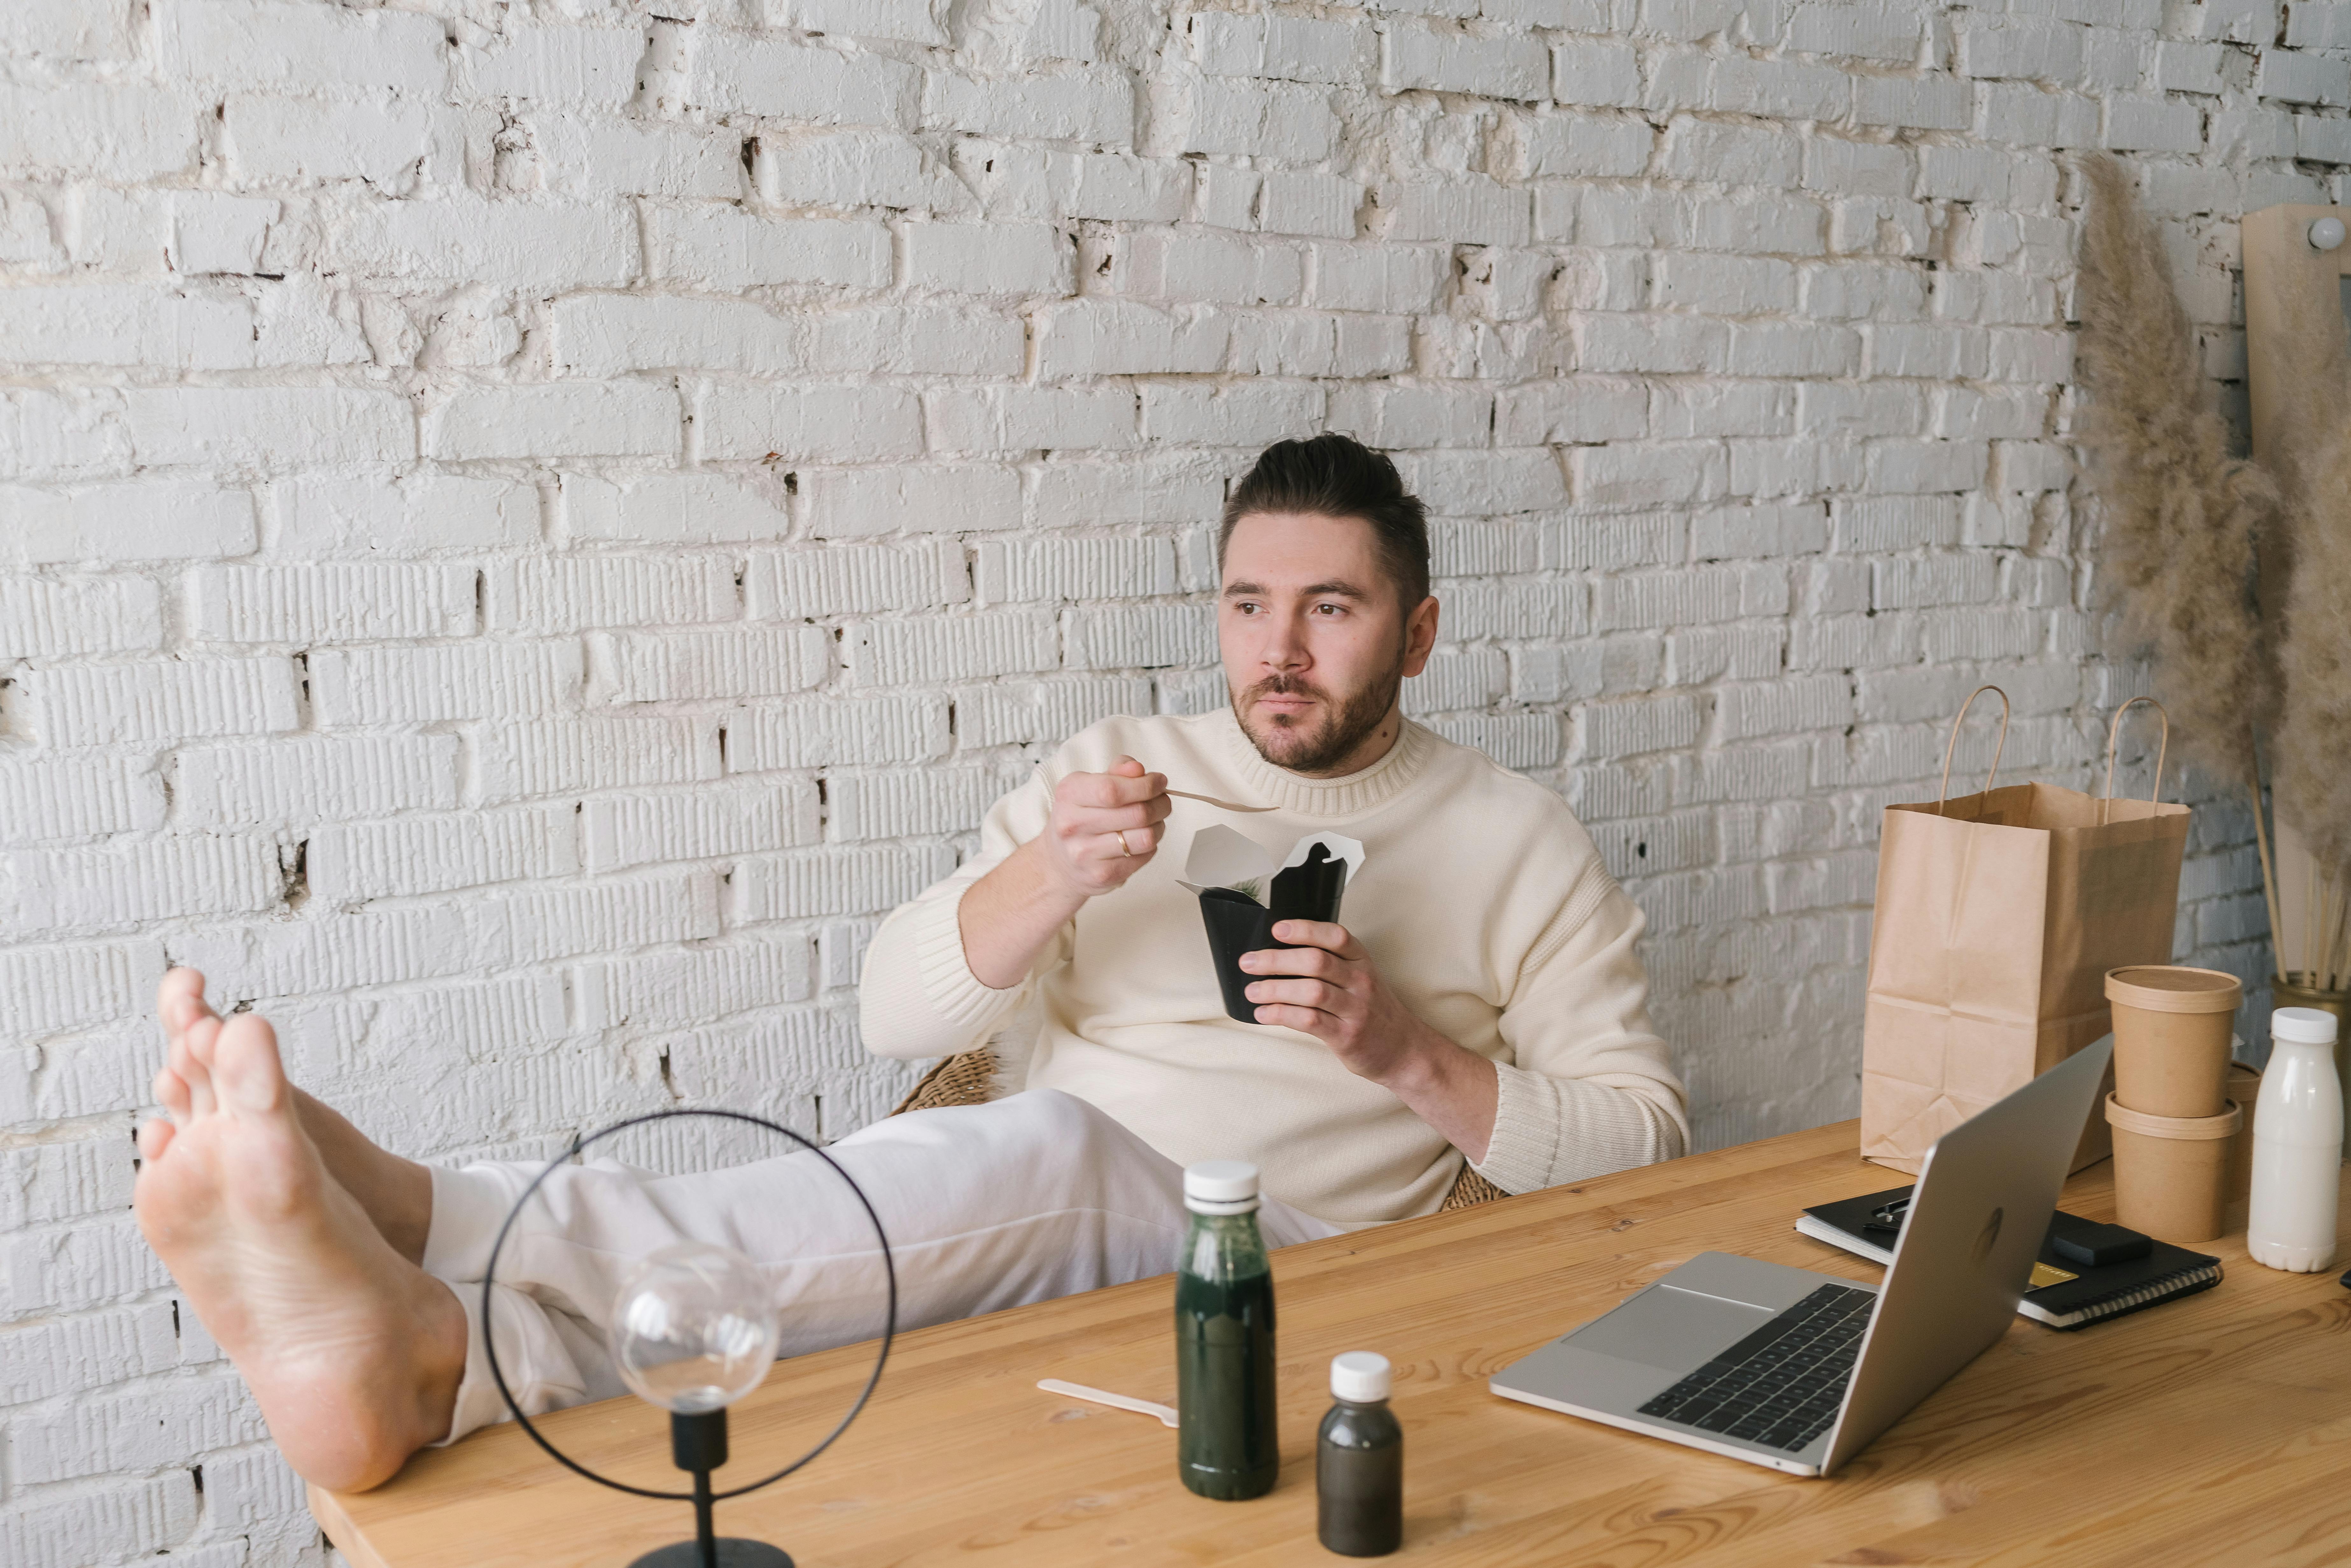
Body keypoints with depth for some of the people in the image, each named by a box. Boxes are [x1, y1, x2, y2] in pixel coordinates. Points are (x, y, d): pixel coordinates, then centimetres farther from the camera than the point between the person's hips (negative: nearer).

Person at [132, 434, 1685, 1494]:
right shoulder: (1126, 766, 18)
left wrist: (1408, 1051, -7)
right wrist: (1048, 879, -11)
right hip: (1053, 1201, 3)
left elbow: (1644, 1141, 8)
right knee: (1043, 1149, -36)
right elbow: (904, 1008, 10)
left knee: (1047, 1156, -36)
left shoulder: (1514, 839, 12)